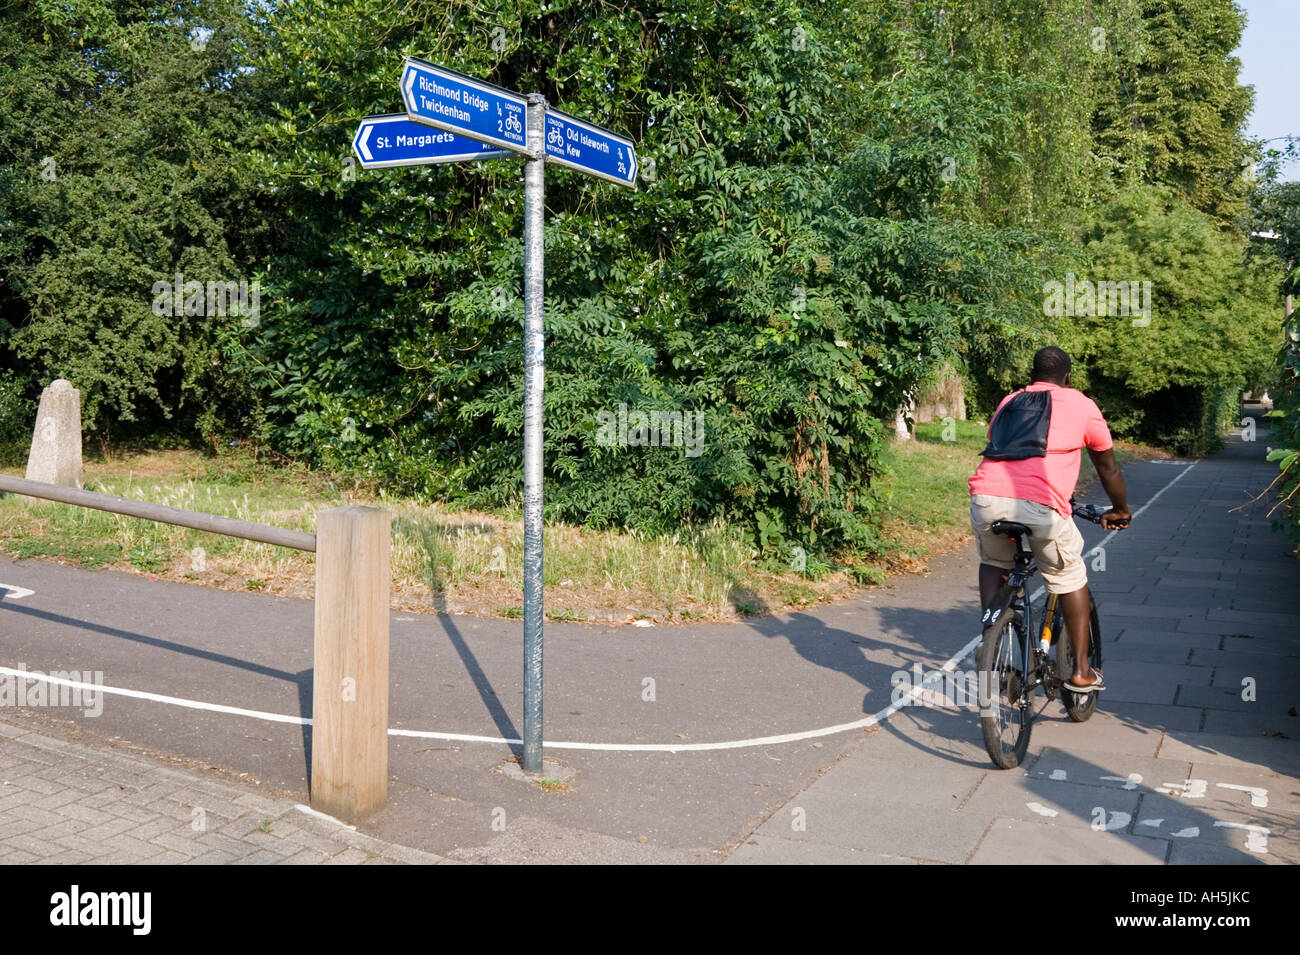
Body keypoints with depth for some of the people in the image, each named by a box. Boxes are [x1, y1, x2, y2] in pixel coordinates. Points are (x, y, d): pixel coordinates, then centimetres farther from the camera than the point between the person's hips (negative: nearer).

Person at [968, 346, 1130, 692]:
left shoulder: (1008, 402, 29)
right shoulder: (1080, 405, 19)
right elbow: (1108, 468, 28)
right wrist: (1120, 511, 45)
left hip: (986, 497, 3)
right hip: (1040, 504, -3)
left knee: (993, 563, 31)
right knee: (1070, 579, 20)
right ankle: (1081, 671, 23)